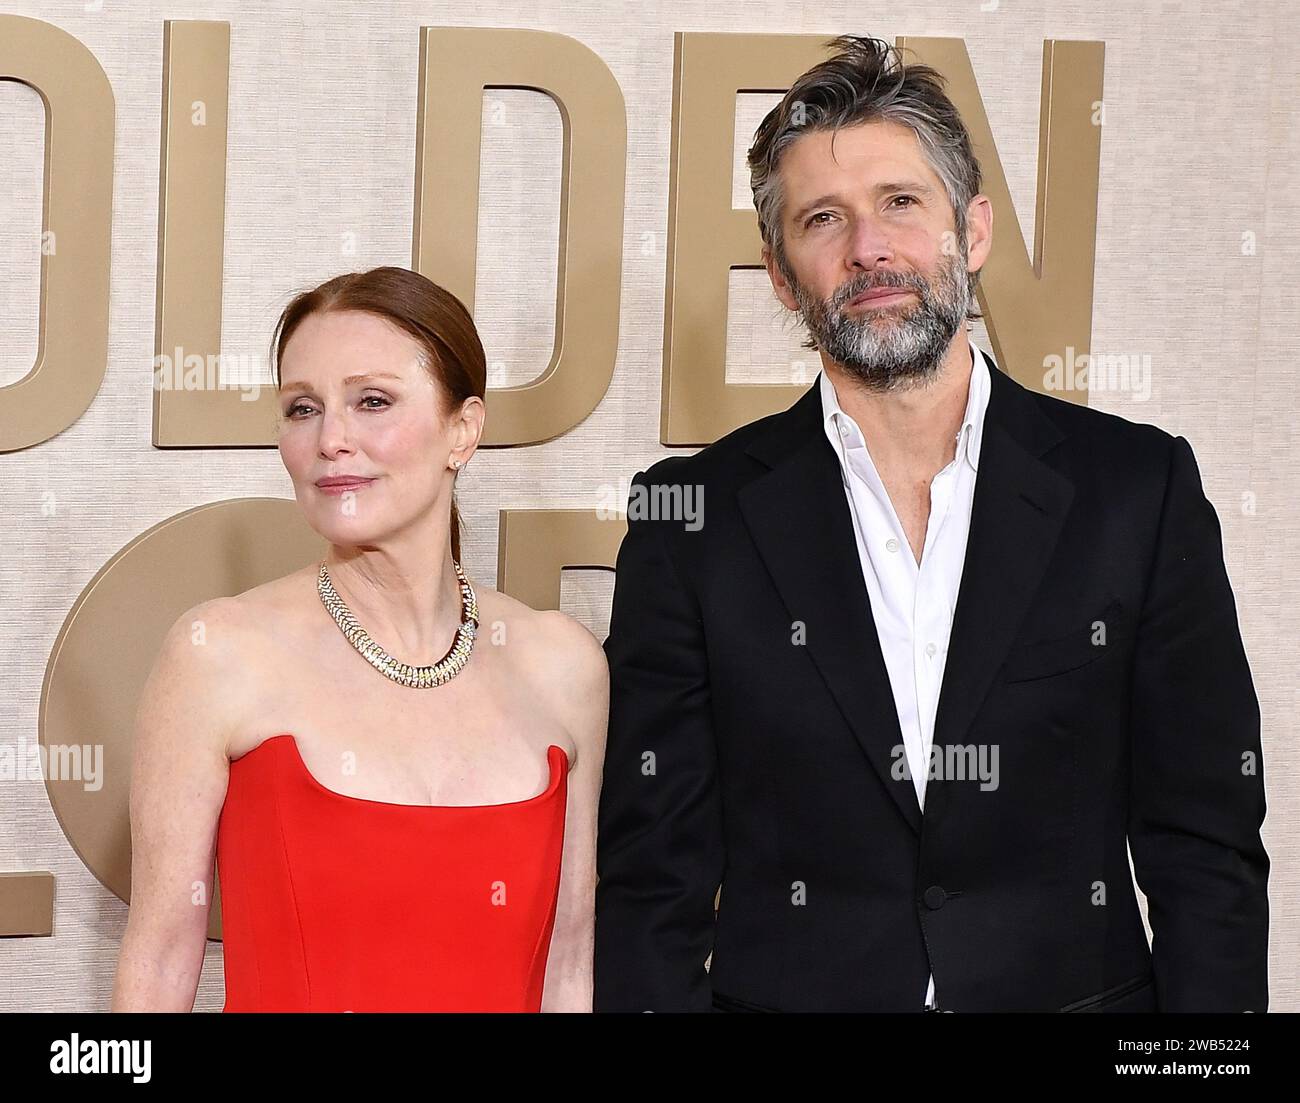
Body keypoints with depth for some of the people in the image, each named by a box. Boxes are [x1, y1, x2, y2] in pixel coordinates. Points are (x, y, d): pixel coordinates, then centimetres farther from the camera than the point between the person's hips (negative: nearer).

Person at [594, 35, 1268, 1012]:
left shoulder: (1139, 487, -2)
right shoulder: (697, 517, -2)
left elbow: (1205, 847, -1)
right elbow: (653, 871, -2)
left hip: (1079, 987, 0)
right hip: (782, 989, 0)